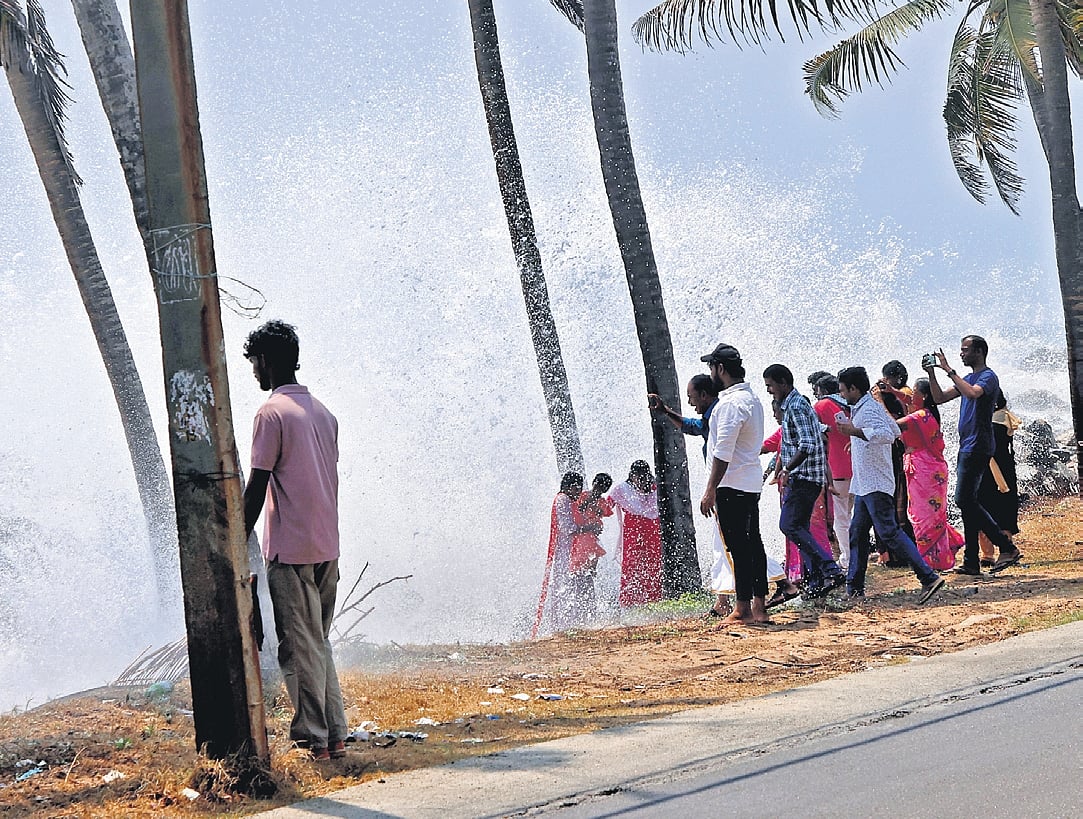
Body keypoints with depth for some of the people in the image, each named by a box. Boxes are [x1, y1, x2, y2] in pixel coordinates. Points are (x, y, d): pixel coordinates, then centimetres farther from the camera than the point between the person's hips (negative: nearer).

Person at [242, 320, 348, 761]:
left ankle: (313, 739, 0)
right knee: (319, 642, 15)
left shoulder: (272, 413, -11)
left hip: (291, 550, -8)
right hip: (327, 549, 8)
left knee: (299, 646, -2)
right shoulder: (323, 412, 13)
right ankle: (336, 735, 13)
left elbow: (257, 487, -13)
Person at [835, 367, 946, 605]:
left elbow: (887, 434, -30)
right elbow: (895, 430, 28)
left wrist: (856, 431, -33)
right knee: (857, 533, 11)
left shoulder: (867, 410, -15)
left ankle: (929, 577, -16)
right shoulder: (872, 406, 17)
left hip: (875, 485, -11)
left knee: (889, 532, -13)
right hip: (865, 485, 11)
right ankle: (854, 588, 15)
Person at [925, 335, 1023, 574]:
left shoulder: (988, 377, -9)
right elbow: (940, 398, 20)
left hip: (977, 447, -10)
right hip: (967, 447, 10)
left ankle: (1006, 546, -12)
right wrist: (931, 373, 8)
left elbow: (972, 393, -29)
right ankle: (971, 562, 9)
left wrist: (949, 370, -24)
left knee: (965, 500, -14)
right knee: (967, 502, 7)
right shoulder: (968, 378, 20)